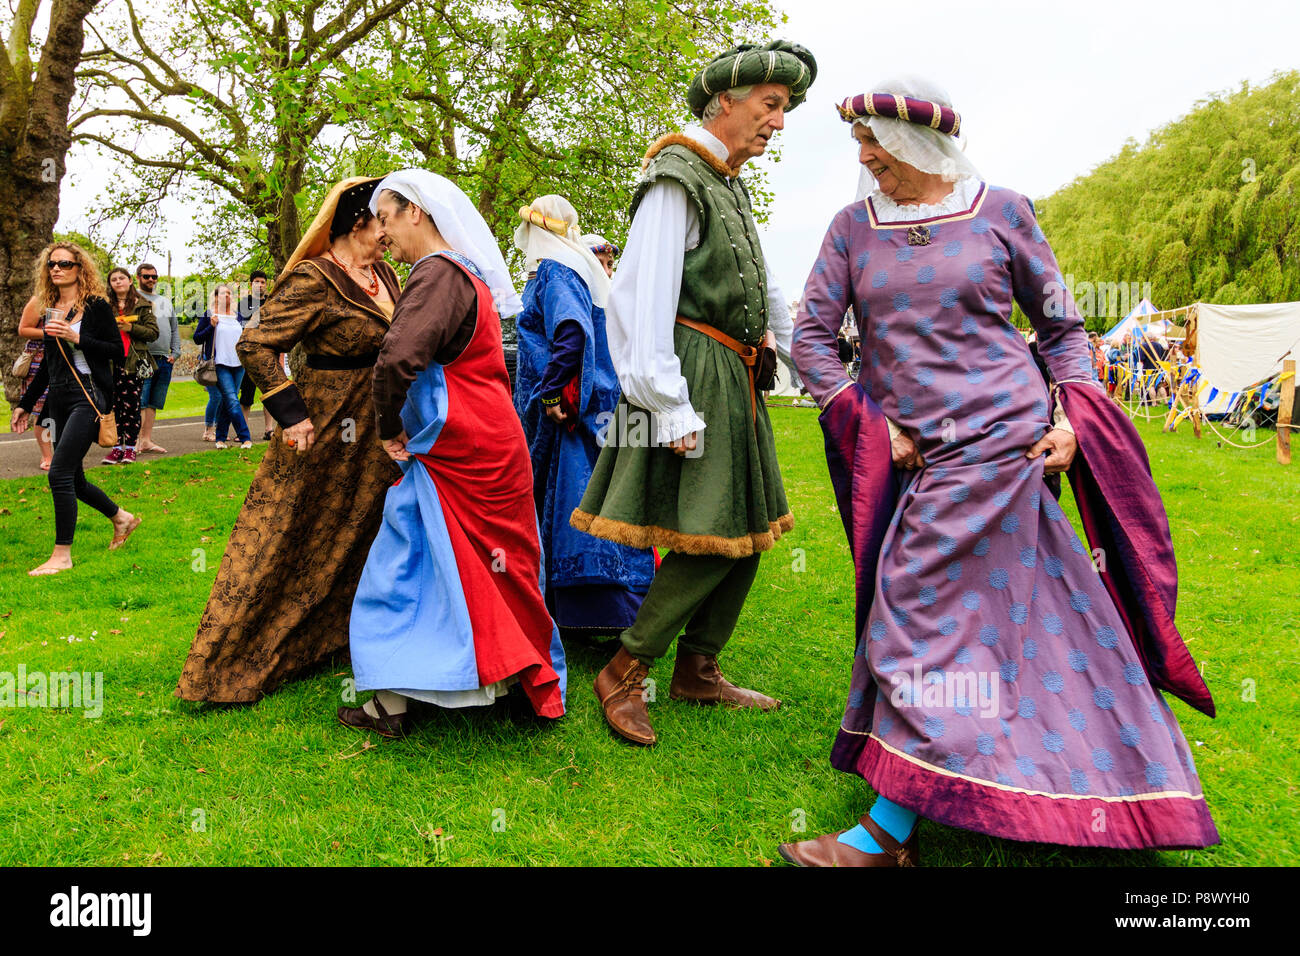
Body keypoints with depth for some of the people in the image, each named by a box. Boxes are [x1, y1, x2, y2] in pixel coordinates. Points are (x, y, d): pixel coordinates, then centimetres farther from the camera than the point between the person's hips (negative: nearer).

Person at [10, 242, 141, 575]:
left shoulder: (95, 306, -4)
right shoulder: (51, 309, 14)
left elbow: (117, 350, -8)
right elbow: (48, 363, 20)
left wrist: (76, 338, -19)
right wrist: (26, 404, 22)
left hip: (88, 396, -7)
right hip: (59, 398, 7)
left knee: (59, 473, -14)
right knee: (73, 479, 10)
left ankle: (62, 555, -6)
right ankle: (122, 518, 32)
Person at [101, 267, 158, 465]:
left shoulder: (142, 306, 7)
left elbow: (153, 332, 1)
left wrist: (131, 328, -11)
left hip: (134, 361, -2)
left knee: (131, 405, 0)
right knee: (112, 404, 2)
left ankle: (130, 448, 7)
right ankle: (116, 447, 9)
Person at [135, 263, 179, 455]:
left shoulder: (166, 301, 22)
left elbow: (174, 329, 25)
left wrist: (175, 352, 12)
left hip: (165, 360, 6)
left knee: (153, 403, 7)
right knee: (140, 402, -9)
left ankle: (147, 440, 11)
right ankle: (137, 441, -9)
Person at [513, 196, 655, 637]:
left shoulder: (554, 271, -11)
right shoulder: (580, 267, 17)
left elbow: (573, 331, -27)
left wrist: (552, 392, -22)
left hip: (564, 414, -10)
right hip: (594, 404, 10)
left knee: (578, 511, -7)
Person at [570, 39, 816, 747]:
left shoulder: (730, 184, 21)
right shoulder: (678, 178, -9)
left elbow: (764, 286, 27)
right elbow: (646, 300, -19)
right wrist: (673, 408, -23)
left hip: (735, 382, 10)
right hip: (697, 375, -10)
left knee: (747, 533, 11)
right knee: (710, 541, -12)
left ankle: (697, 671, 22)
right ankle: (623, 675, 2)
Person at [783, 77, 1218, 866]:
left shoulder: (1000, 212, 2)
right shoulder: (853, 227, 8)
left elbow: (1060, 326, 10)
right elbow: (811, 336, 5)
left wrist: (1071, 415, -4)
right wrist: (871, 426, -4)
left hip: (998, 439, -3)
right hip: (907, 453, 4)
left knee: (924, 613, -8)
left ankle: (887, 831, 0)